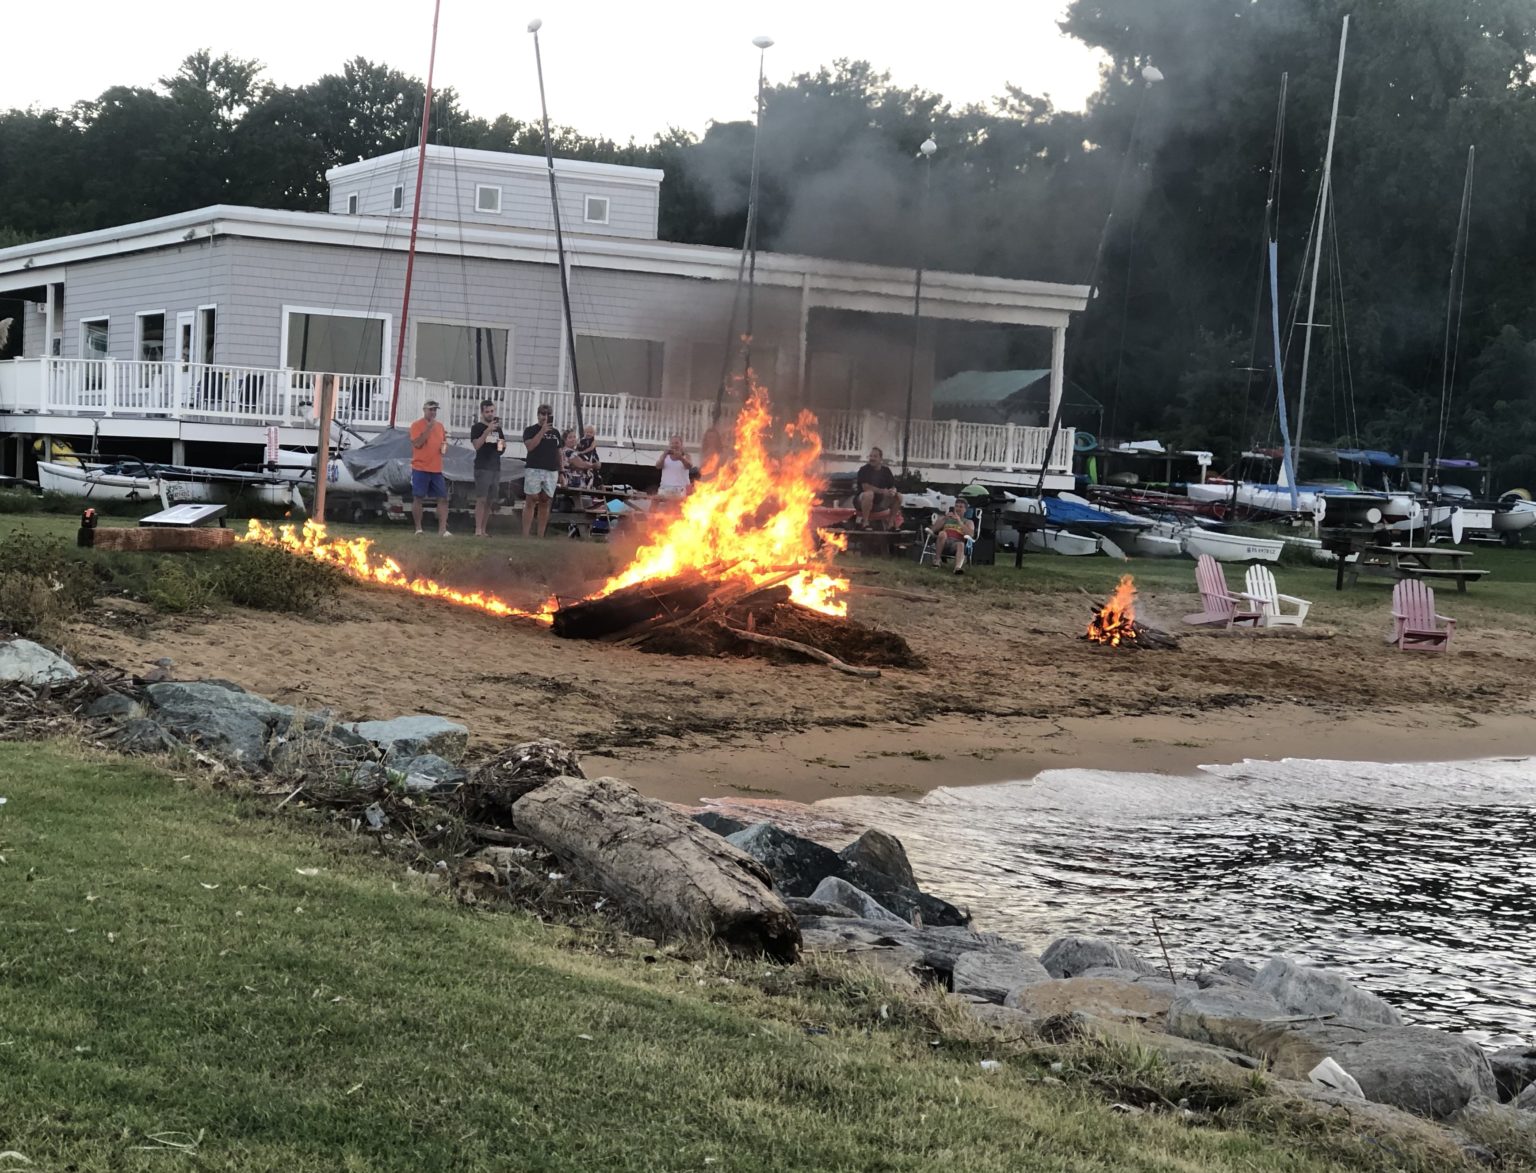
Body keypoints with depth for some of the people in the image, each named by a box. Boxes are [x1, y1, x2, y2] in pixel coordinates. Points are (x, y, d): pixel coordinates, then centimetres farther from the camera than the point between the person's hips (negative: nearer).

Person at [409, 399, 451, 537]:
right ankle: (418, 529, 9)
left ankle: (442, 529, -4)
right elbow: (417, 443, -16)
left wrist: (445, 449, 2)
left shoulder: (440, 426, 14)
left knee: (443, 498, -3)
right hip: (420, 468, -5)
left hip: (437, 470, 5)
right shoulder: (417, 425, -4)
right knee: (418, 498, 0)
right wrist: (429, 428, -17)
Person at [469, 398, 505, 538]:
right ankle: (478, 530, -15)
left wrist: (503, 445, 1)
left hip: (496, 468, 6)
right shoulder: (477, 427, -1)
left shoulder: (498, 428, 17)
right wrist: (487, 430, -23)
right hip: (482, 468, -6)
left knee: (490, 501, 5)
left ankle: (484, 530, 8)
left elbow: (503, 447, 25)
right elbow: (476, 445, -16)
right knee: (481, 499, -12)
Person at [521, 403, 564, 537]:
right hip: (534, 470, -4)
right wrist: (542, 431, -17)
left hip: (551, 471, 4)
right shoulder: (530, 430, 3)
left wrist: (562, 472, 12)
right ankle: (525, 536, -9)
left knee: (545, 503, 4)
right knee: (530, 502, -7)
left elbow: (559, 453, 19)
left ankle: (541, 536, 7)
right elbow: (530, 446, -14)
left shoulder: (555, 432, 17)